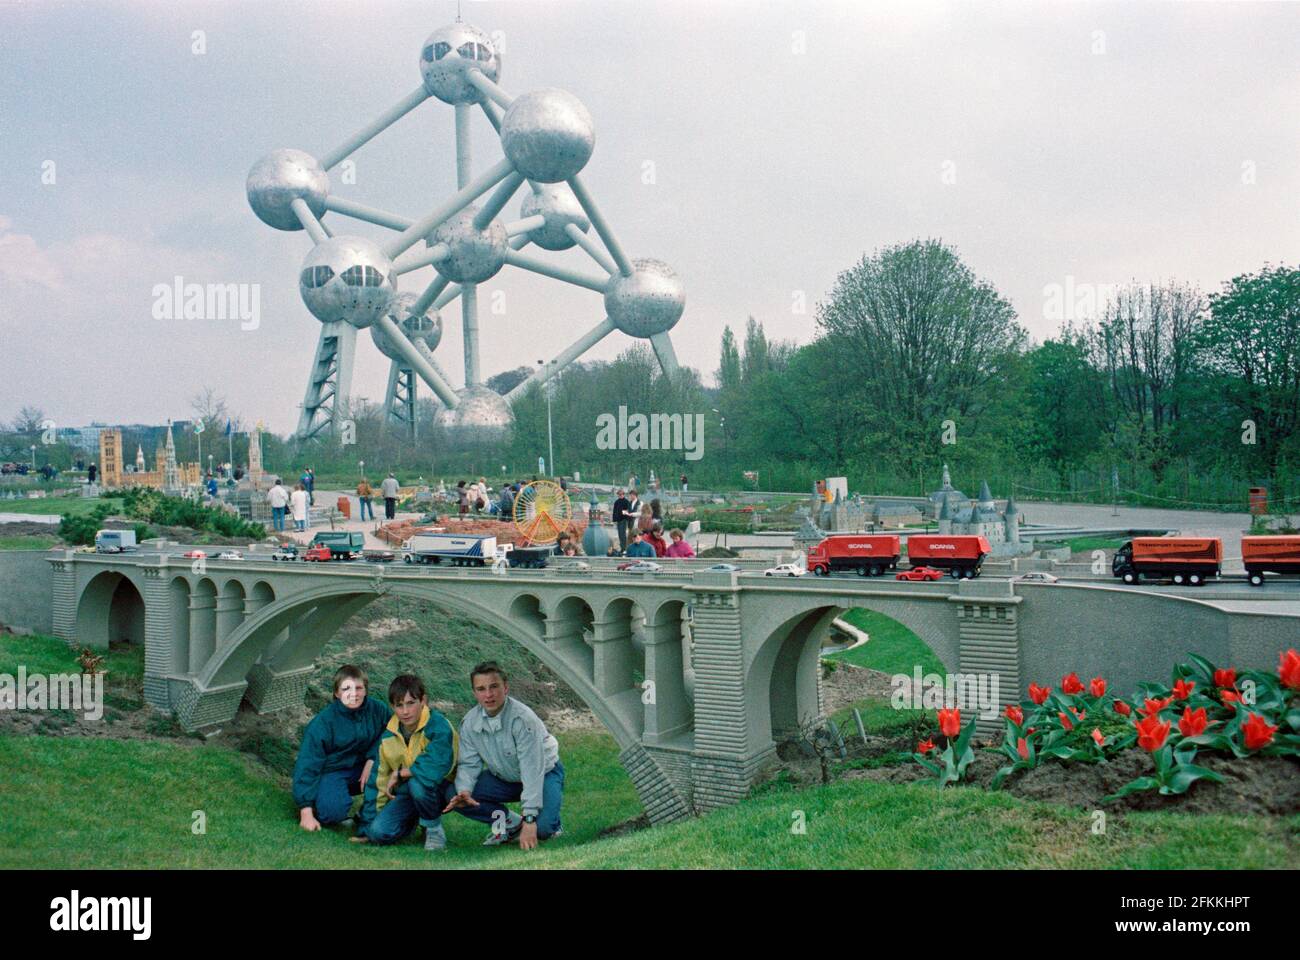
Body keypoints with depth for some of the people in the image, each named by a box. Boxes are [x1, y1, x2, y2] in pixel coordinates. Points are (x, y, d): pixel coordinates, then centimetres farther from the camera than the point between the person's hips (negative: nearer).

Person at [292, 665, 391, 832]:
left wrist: (371, 759, -18)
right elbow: (307, 765, -18)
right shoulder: (322, 723, -20)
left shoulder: (377, 709, -11)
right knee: (333, 811, -34)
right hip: (330, 771, -5)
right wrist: (306, 812, -21)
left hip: (360, 767, 5)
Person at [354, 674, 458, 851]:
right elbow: (378, 779, 7)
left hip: (441, 789, -5)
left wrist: (399, 774, -21)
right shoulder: (388, 736, 0)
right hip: (407, 793, 5)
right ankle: (414, 819, 14)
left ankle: (434, 829, -9)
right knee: (379, 832, -19)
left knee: (417, 782, -37)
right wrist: (366, 827, 7)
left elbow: (437, 766, -38)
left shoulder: (438, 727, -21)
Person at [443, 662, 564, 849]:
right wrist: (463, 791, -31)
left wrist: (529, 820, -36)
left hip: (544, 773, -5)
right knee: (453, 796, -17)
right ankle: (509, 822, -1)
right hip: (504, 778, 5)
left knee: (541, 828, -32)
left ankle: (551, 825, 6)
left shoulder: (522, 719, -31)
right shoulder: (470, 723, -13)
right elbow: (469, 764, -7)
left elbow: (532, 770, -32)